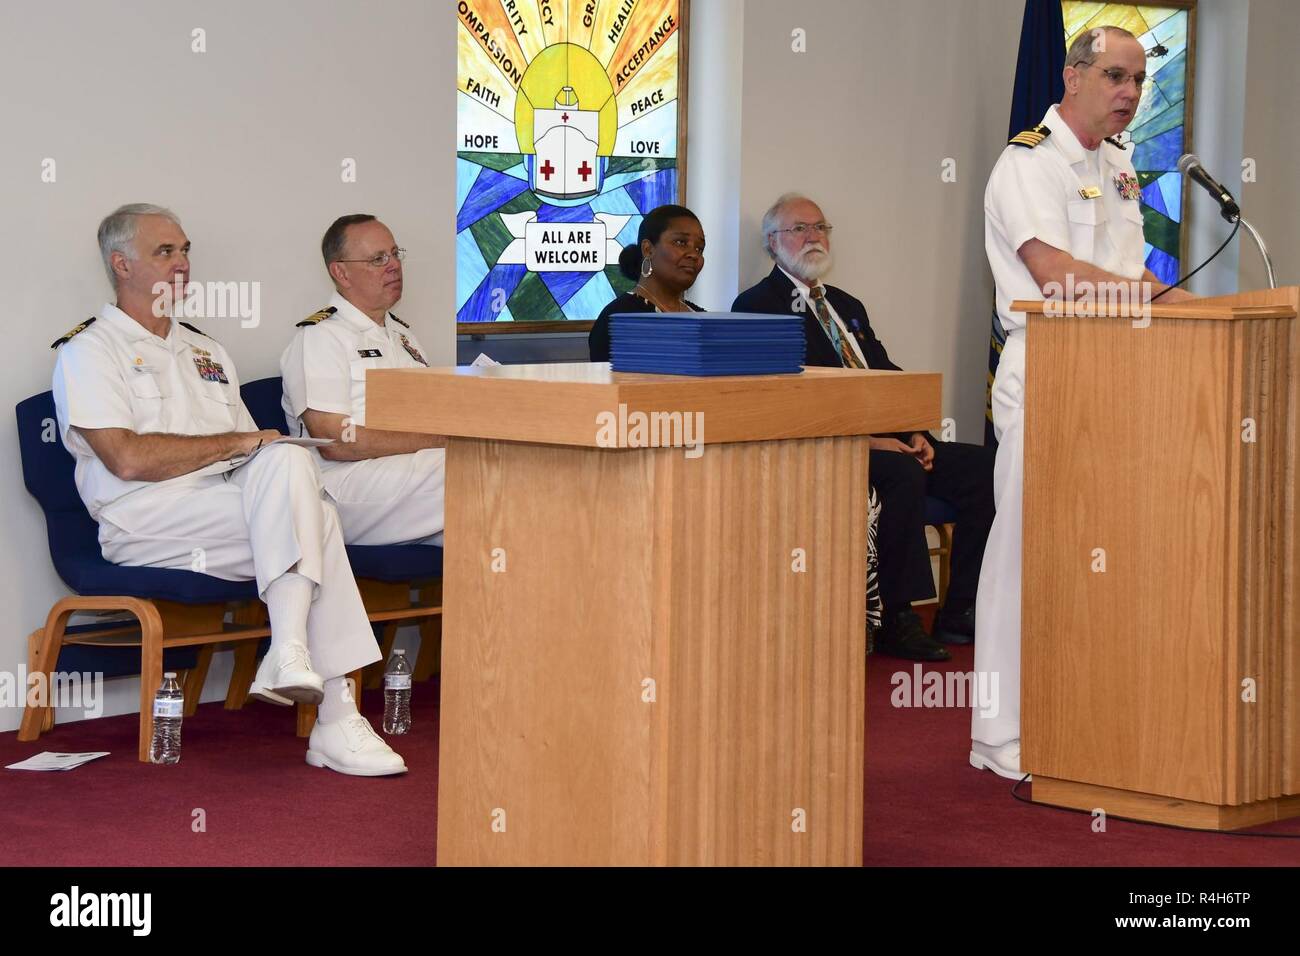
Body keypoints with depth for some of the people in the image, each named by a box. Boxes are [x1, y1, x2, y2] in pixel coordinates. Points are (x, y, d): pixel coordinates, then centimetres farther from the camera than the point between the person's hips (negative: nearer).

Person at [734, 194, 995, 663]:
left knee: (980, 467, -10)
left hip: (886, 440, 8)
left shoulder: (847, 305, 26)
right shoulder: (757, 305, -1)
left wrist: (914, 434, 0)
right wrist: (864, 440, -20)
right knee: (903, 475, -34)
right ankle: (896, 621, -25)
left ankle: (959, 615, -8)